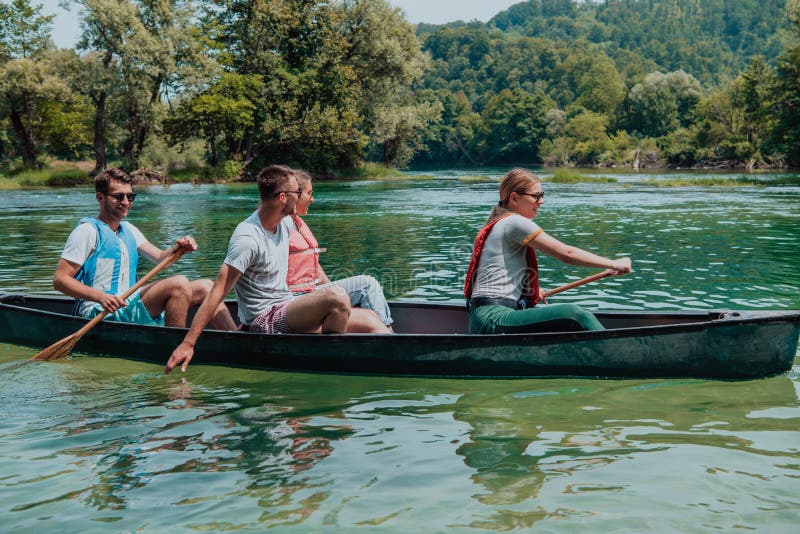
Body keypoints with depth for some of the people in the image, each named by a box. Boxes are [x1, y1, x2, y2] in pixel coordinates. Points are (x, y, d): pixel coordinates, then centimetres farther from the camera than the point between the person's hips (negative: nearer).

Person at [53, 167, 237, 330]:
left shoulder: (128, 230, 19)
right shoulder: (88, 231, -8)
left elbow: (160, 257, 12)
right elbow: (60, 279, -13)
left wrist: (179, 249, -11)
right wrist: (100, 297, -27)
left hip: (129, 304, 9)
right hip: (101, 315, -9)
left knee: (204, 287, 3)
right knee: (179, 283, -26)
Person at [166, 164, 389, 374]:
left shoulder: (285, 223, 7)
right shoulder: (248, 238, -19)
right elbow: (217, 292, -21)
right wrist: (187, 343, -23)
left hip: (286, 308, 9)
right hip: (264, 321, -9)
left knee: (368, 319, -4)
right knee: (337, 296, -30)